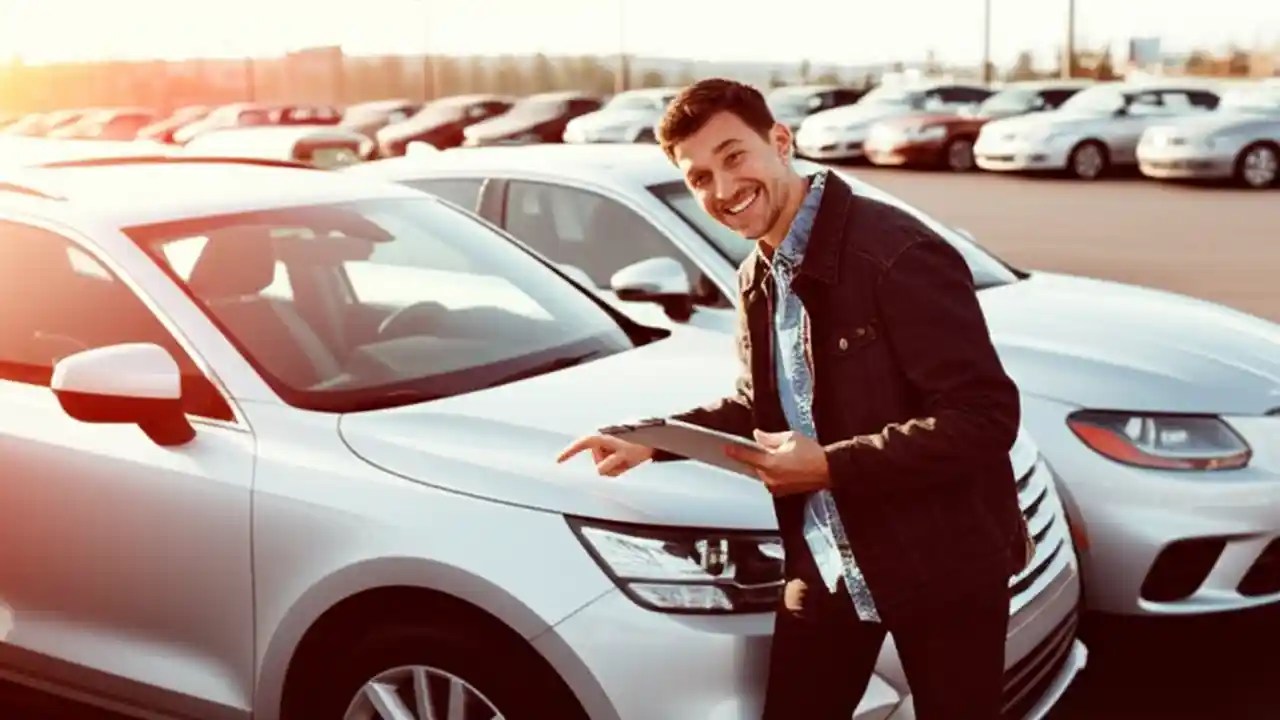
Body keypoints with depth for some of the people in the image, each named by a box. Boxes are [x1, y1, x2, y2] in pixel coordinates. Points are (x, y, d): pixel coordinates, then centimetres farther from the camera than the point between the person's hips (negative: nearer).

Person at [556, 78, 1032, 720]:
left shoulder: (898, 255, -21)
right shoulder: (758, 278, 5)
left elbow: (986, 417, -24)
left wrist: (831, 467, -26)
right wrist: (652, 440, 1)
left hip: (943, 569, -6)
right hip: (824, 570, 7)